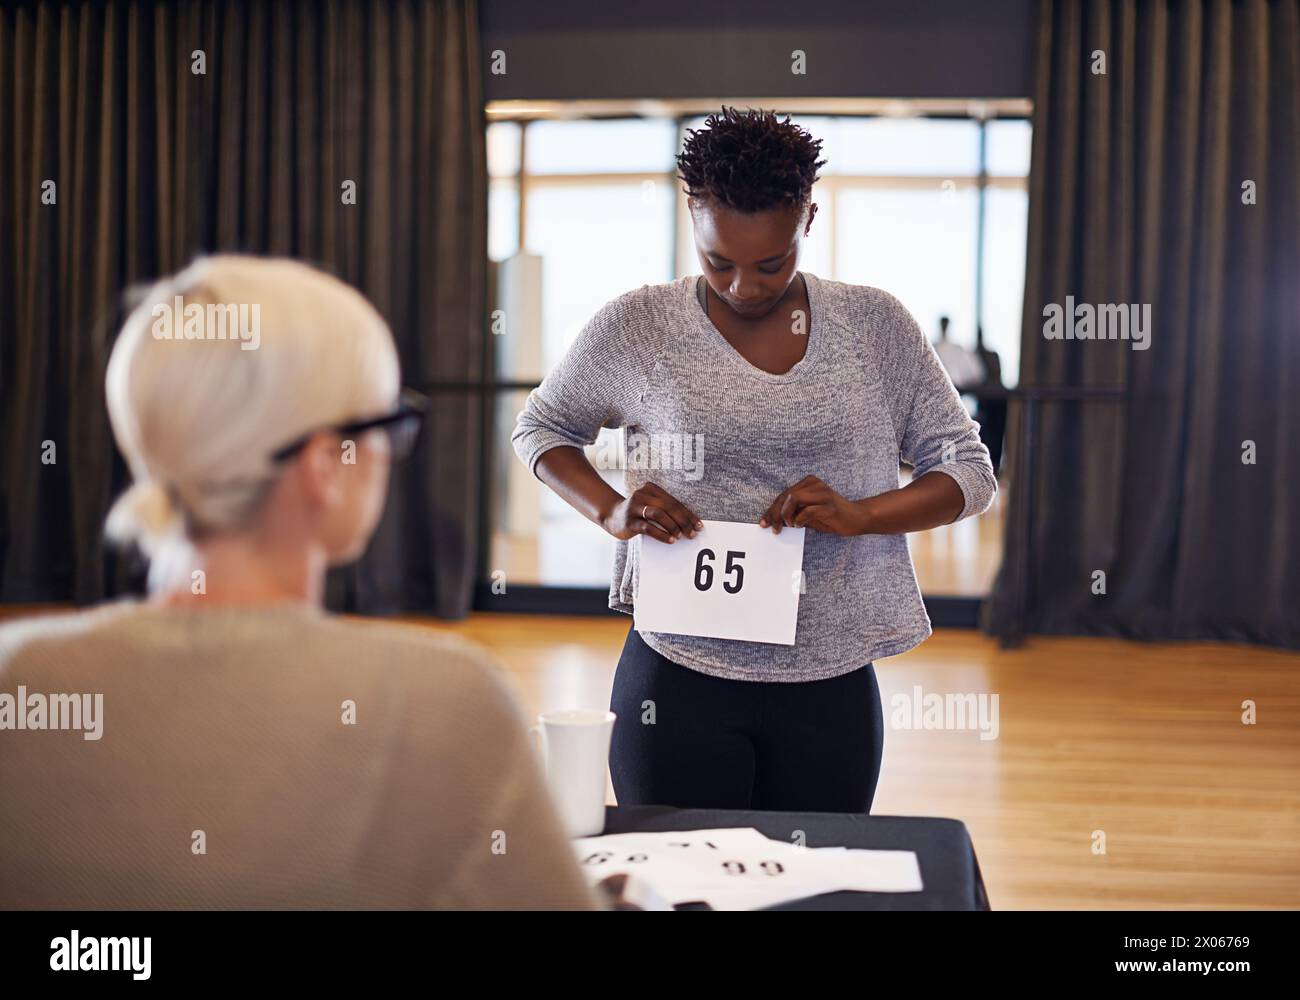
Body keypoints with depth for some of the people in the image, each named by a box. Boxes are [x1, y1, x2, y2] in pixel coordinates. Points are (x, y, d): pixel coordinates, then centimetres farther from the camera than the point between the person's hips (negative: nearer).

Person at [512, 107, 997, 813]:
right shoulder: (637, 327, -1)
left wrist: (862, 513, -14)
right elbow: (540, 428, 13)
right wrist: (611, 509, -6)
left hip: (830, 690, 1)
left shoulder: (876, 327, 1)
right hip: (678, 681, -1)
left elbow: (969, 473, 5)